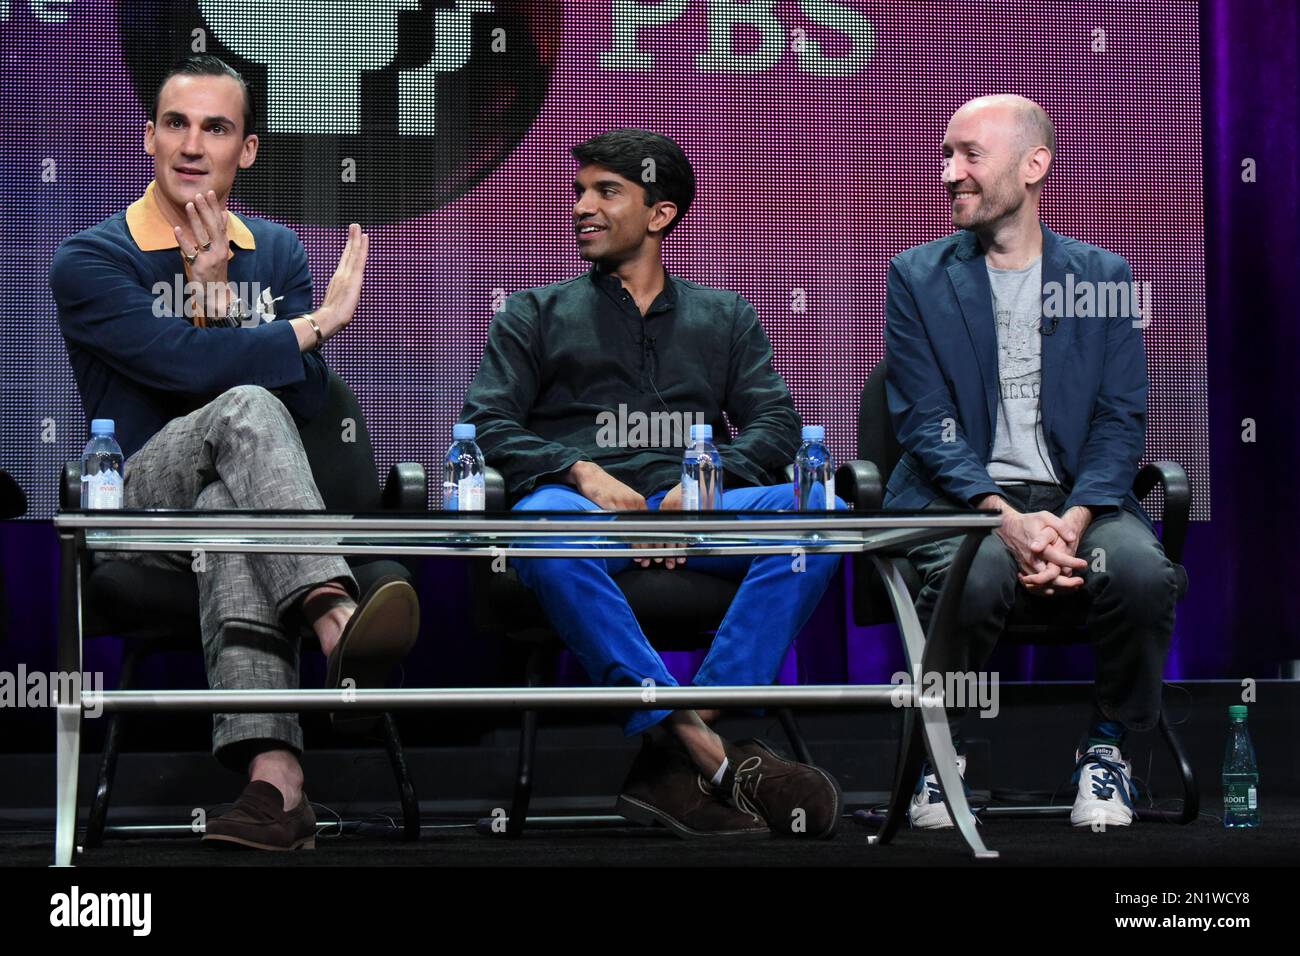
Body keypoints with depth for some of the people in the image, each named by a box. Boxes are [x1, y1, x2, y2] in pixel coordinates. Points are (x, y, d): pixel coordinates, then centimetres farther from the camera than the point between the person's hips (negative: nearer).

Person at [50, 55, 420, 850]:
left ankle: (271, 773, -58)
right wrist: (317, 325, -9)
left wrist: (216, 296, -8)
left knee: (229, 512, -38)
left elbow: (310, 401, 1)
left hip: (246, 495, 3)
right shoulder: (90, 262, 1)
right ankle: (339, 624, -57)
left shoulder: (278, 254, 16)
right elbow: (184, 364, -17)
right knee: (248, 405, -34)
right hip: (142, 506, -2)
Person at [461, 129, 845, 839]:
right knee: (544, 526, -40)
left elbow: (775, 422, 13)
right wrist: (580, 471, -10)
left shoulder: (726, 317, 26)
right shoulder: (536, 315, 22)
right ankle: (708, 752, -42)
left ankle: (671, 761, -37)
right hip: (584, 502, -2)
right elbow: (486, 422, 9)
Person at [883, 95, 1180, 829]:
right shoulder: (918, 278, 8)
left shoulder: (1104, 275, 11)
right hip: (960, 496, -1)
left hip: (1077, 498, 1)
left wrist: (1073, 520, -15)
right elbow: (926, 424, -2)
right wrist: (1006, 519, -19)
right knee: (973, 576, -36)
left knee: (1144, 570, -31)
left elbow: (1122, 421, 5)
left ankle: (1110, 746, -5)